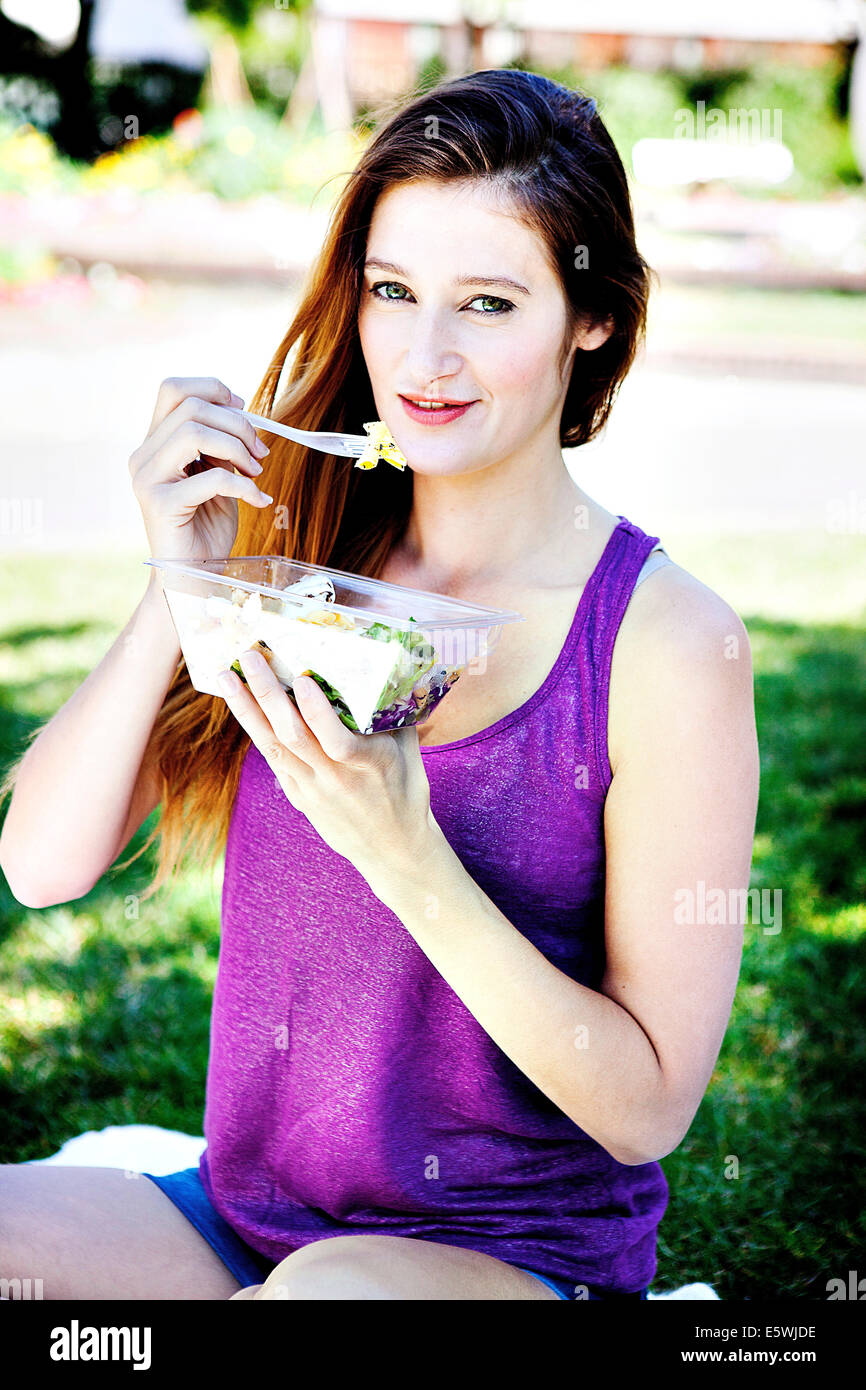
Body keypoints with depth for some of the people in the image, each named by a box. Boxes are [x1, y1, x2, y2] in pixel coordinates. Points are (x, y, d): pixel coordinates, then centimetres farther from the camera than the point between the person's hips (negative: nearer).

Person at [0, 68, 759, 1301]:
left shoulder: (668, 641, -13)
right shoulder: (292, 550, 0)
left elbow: (648, 1104, -14)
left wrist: (405, 855, -26)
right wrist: (177, 590, -17)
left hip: (519, 1258, -3)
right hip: (237, 1210, 4)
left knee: (334, 1289, -36)